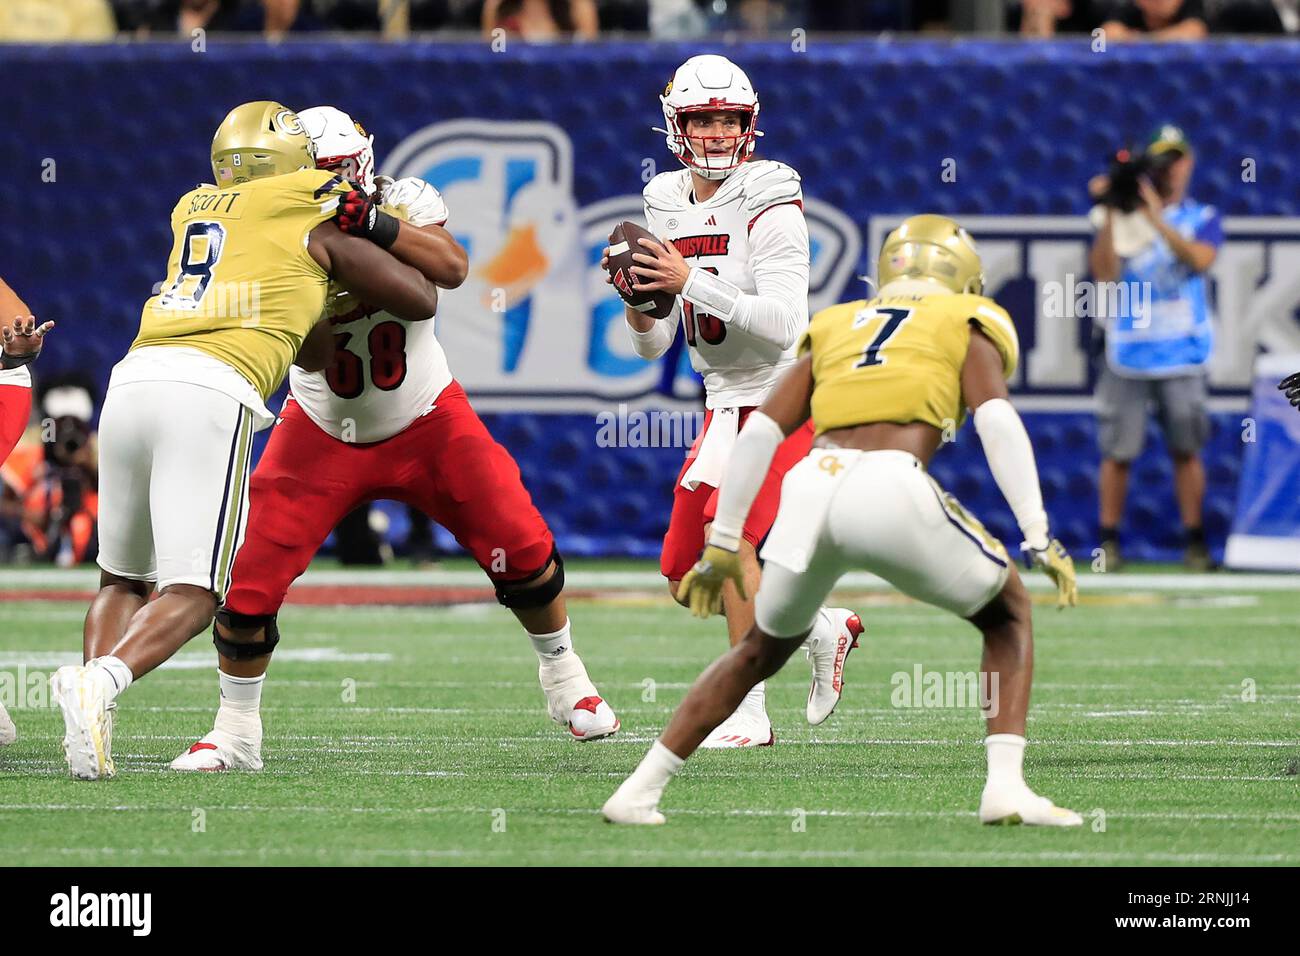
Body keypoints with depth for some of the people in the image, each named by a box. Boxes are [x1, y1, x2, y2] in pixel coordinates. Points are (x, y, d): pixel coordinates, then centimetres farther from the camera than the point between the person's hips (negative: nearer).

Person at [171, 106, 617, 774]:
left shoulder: (405, 203, -14)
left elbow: (451, 269, -32)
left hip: (426, 422, 1)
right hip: (323, 435, 0)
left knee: (521, 552, -3)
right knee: (249, 576, -11)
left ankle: (563, 677, 25)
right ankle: (235, 734, 6)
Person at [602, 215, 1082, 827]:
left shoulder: (836, 329, 30)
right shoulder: (967, 326, 19)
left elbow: (762, 432, 21)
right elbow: (995, 420, 1)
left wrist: (721, 546, 24)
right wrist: (1040, 539, -4)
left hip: (811, 488, 4)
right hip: (892, 489, -4)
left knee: (763, 649, 30)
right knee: (1007, 615, 22)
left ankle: (639, 791, 26)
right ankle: (1005, 787, 5)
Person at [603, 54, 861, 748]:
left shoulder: (769, 206, -16)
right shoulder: (666, 208, 5)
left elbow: (783, 322, -28)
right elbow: (651, 347, 7)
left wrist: (690, 281, -32)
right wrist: (639, 302, -15)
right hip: (725, 401, 8)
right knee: (684, 577, 5)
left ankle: (749, 714, -16)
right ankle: (822, 628, 27)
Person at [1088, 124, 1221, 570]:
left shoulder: (1202, 219, 6)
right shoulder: (1122, 218, 6)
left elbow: (1200, 260, -14)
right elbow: (1103, 272, -7)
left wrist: (1157, 218, -21)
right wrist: (1110, 217, -14)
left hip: (1182, 353, 0)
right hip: (1126, 352, 0)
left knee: (1186, 449, 1)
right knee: (1118, 451, -1)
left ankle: (1194, 542, 8)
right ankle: (1109, 541, 7)